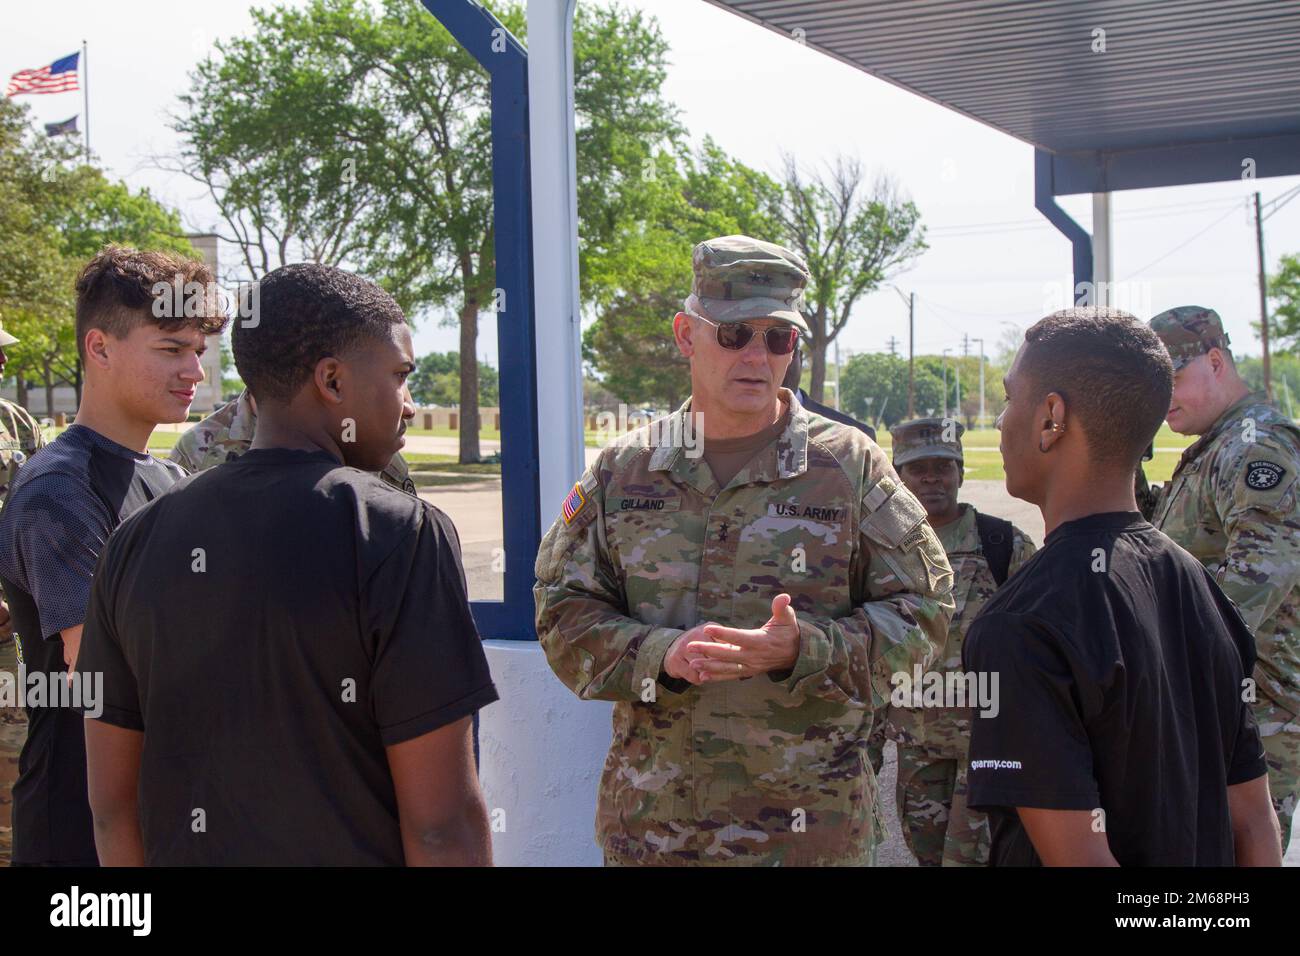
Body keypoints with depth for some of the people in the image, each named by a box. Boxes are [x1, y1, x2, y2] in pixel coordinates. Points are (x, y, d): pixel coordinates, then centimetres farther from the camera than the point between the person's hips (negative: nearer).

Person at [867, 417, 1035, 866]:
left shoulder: (1006, 545, -6)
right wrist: (870, 735, 13)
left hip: (988, 733, -4)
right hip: (916, 739, 4)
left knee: (970, 853, -4)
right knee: (926, 849, 12)